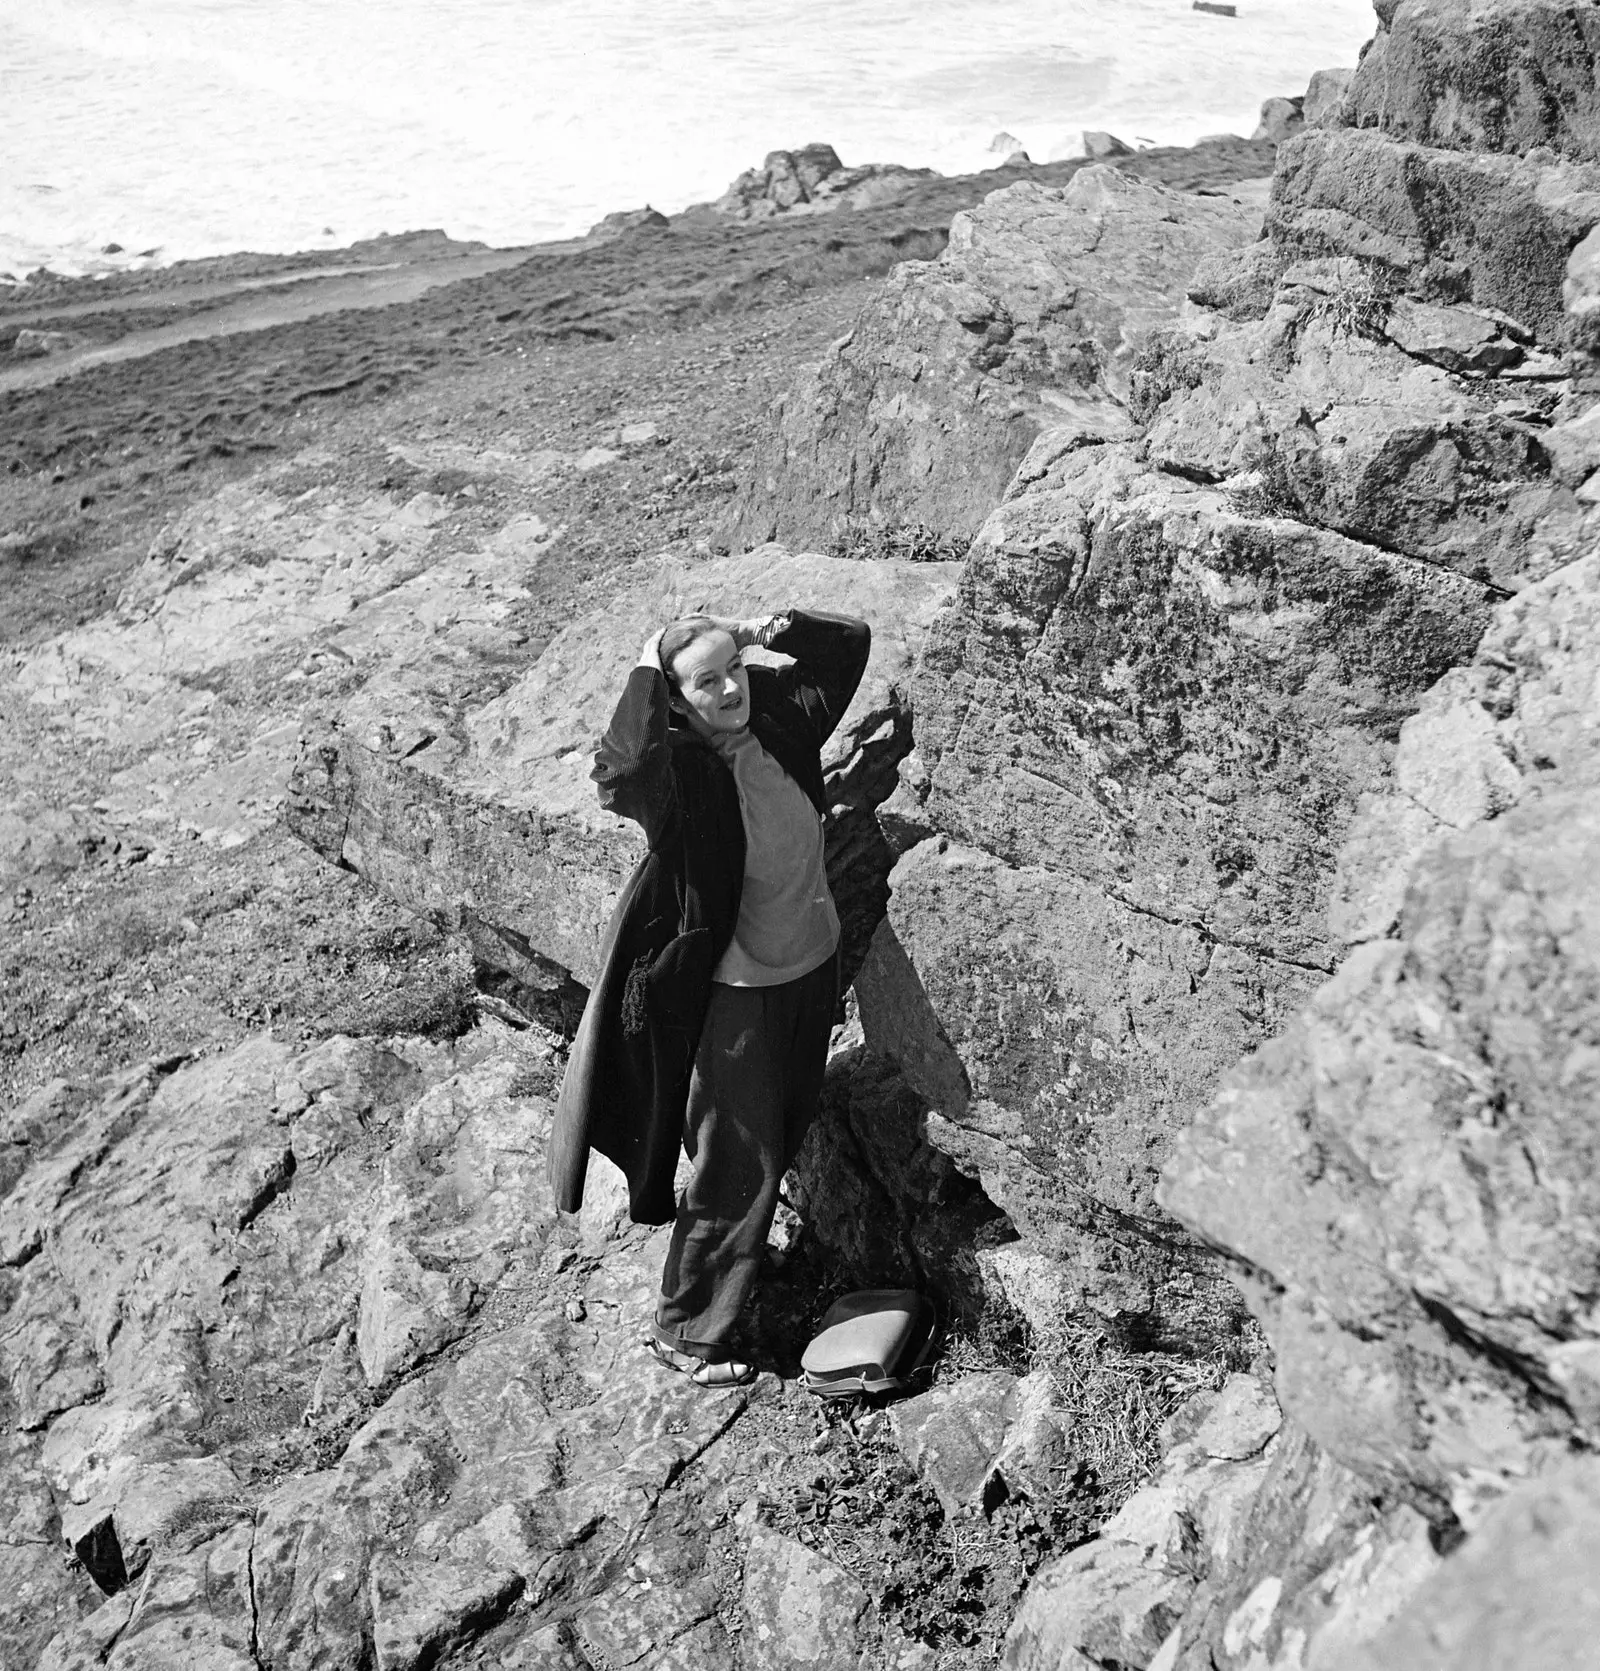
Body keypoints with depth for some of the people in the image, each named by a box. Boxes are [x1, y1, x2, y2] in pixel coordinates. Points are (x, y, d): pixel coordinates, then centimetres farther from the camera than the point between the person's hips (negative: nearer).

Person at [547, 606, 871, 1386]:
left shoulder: (783, 716, -8)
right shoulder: (678, 771, -24)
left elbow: (852, 641, 7)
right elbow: (617, 770, -49)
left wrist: (767, 631, -9)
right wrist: (648, 668, -34)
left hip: (813, 968, 7)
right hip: (737, 991, -6)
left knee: (785, 1133, 25)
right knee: (736, 1170, 2)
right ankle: (683, 1329, 21)